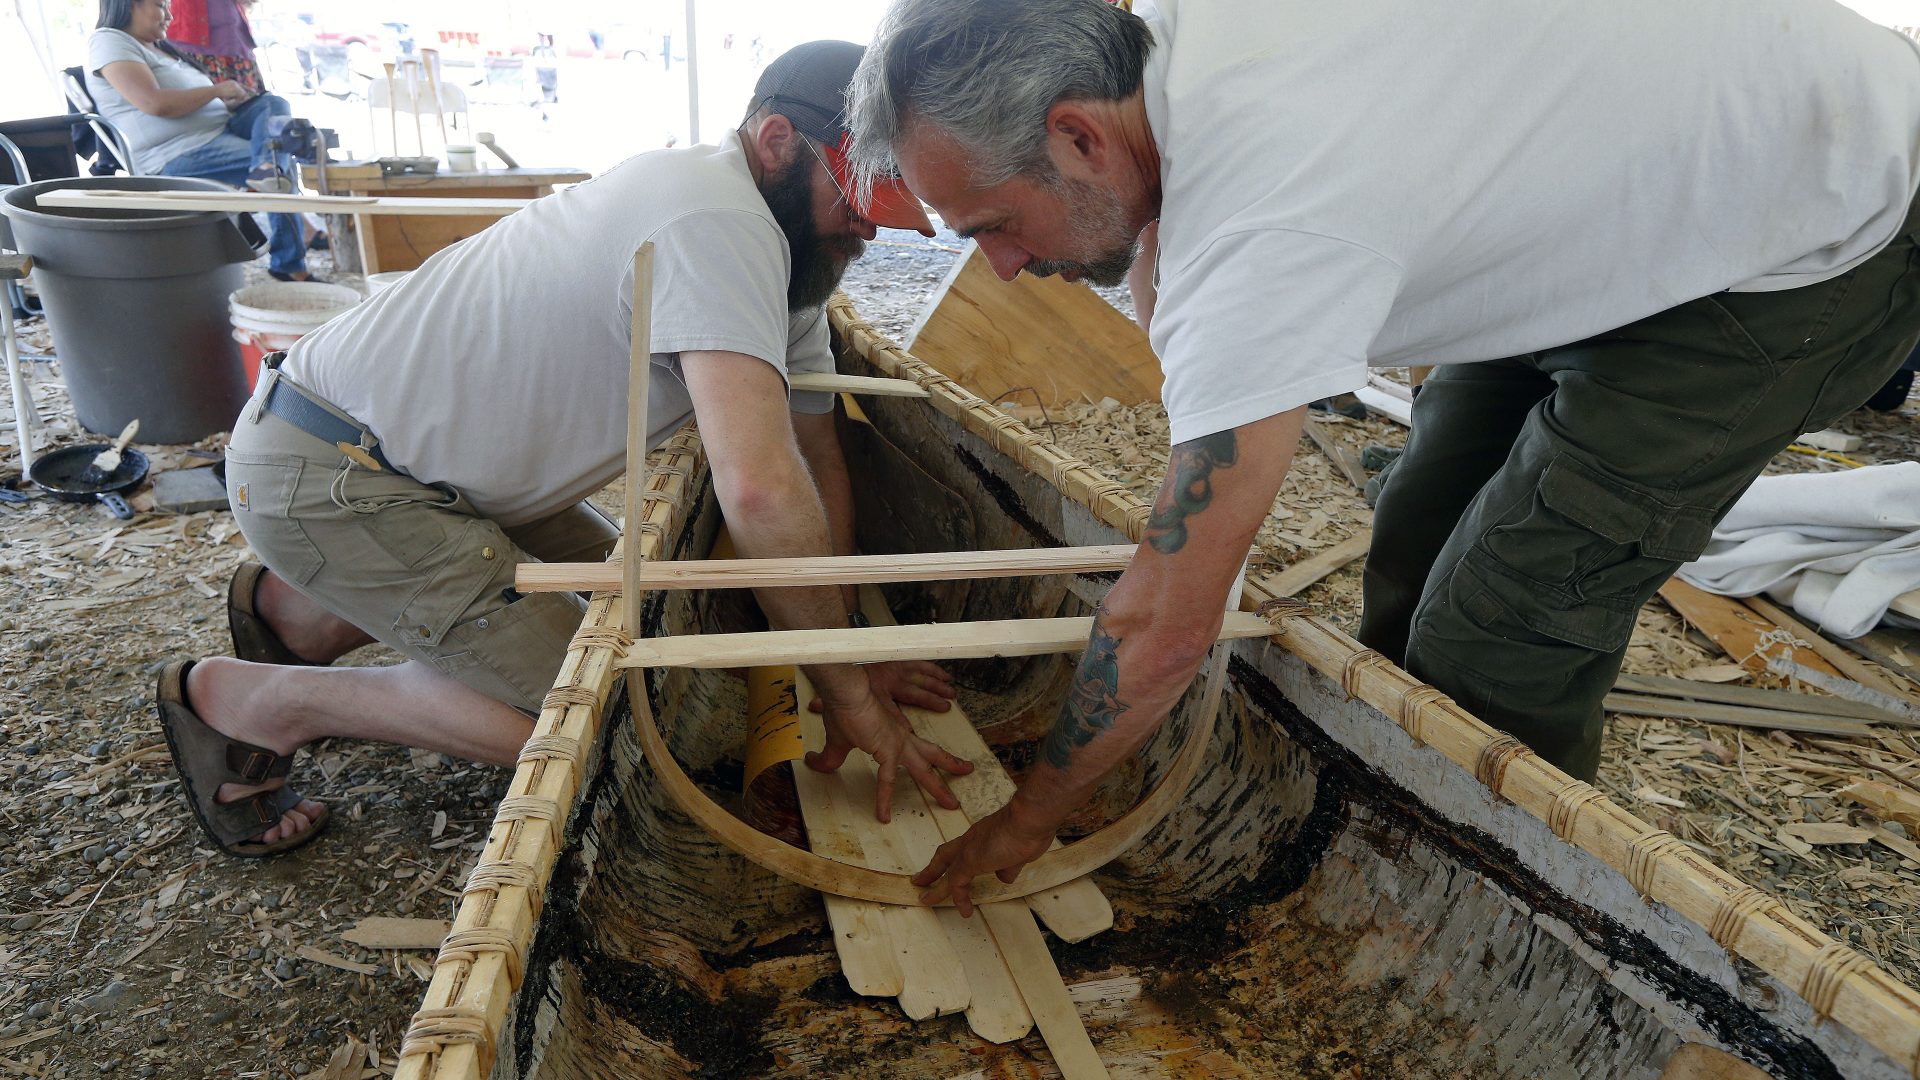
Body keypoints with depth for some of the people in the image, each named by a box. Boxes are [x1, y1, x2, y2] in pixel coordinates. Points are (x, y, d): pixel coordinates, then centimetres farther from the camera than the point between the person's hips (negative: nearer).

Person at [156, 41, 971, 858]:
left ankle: (298, 612, 25)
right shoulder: (720, 222, -26)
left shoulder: (784, 255, 6)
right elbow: (762, 490, -36)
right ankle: (254, 700, 4)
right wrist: (847, 690, -23)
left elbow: (814, 459, 7)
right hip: (319, 474, -10)